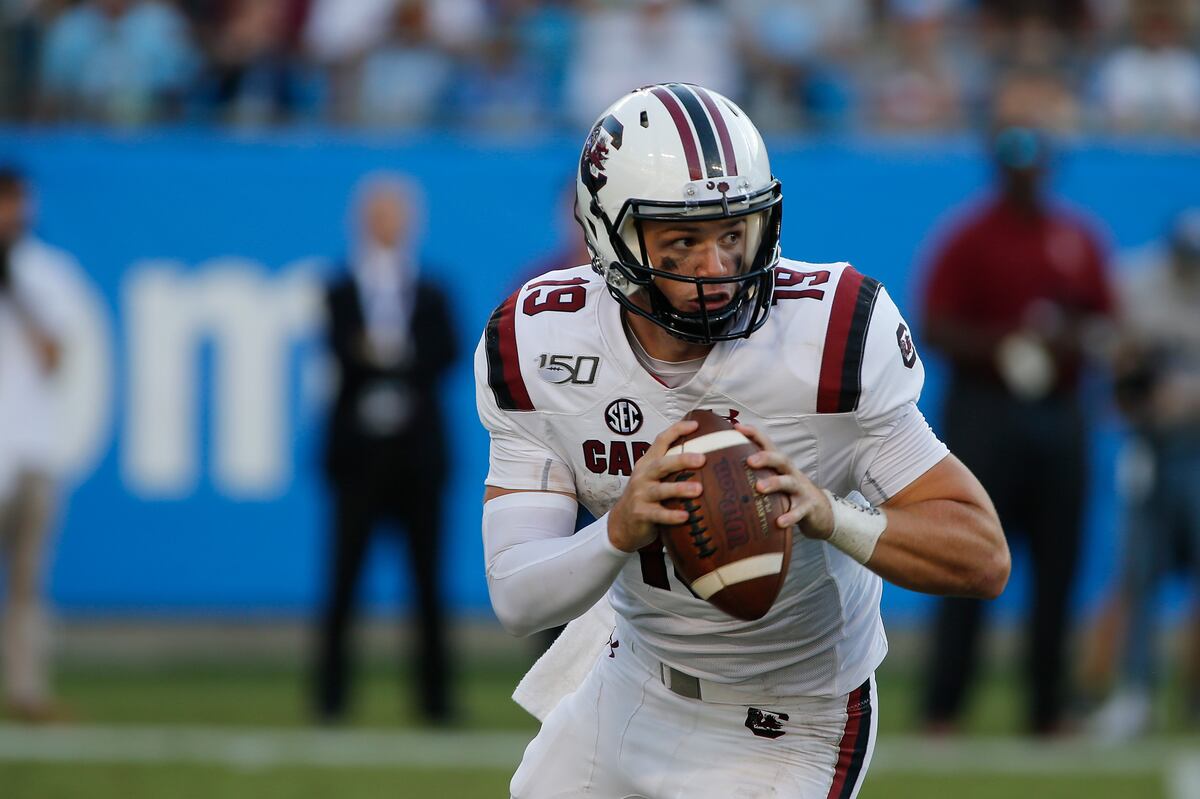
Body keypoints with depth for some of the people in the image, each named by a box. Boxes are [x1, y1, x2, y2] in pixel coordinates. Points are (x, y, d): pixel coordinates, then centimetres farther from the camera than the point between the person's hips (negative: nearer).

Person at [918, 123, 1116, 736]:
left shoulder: (1078, 239, 12)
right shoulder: (969, 240, -2)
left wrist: (1072, 339, -5)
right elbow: (937, 330, -6)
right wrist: (1003, 341, -19)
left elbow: (1103, 322, 16)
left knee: (1056, 567, 4)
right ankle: (942, 706, -4)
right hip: (985, 408, -4)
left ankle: (1048, 708, 10)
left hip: (1059, 413, 4)